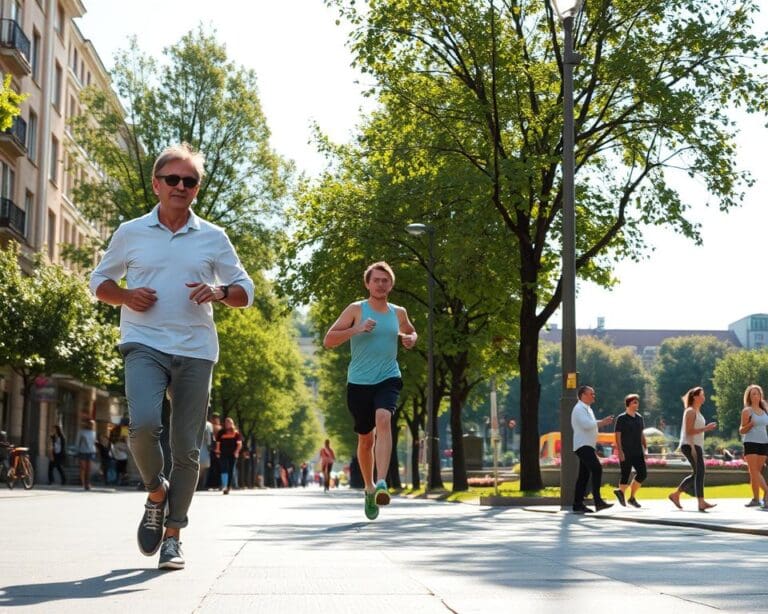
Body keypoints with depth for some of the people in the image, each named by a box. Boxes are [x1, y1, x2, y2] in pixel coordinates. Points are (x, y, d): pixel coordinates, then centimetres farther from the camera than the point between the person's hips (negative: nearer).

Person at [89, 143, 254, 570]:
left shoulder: (213, 238, 10)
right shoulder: (130, 233, 8)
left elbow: (246, 291, 14)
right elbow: (100, 280, 17)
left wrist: (220, 291, -9)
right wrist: (125, 296, -5)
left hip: (196, 351, 2)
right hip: (145, 345, -1)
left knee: (187, 449, 1)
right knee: (144, 425, -25)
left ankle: (173, 536, 13)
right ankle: (156, 493, 5)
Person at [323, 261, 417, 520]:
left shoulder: (398, 313, 10)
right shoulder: (356, 310, -1)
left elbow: (410, 332, 31)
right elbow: (328, 340, -6)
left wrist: (411, 339, 7)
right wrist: (356, 329, -20)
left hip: (388, 379, 1)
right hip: (359, 382, -1)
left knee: (383, 420, -28)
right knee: (366, 439, 9)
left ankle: (382, 484, -36)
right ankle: (369, 488, 31)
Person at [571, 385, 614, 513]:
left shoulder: (587, 409, 21)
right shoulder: (579, 409, -11)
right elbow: (587, 424, -24)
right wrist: (602, 422, -16)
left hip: (588, 446, 11)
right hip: (583, 445, -11)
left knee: (584, 475, 9)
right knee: (597, 469, -23)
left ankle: (578, 504, 10)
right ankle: (598, 501, -29)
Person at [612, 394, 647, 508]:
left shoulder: (639, 418, 12)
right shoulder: (622, 418, -6)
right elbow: (618, 436, -9)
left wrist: (645, 448, 13)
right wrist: (620, 451, -16)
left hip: (638, 452, 6)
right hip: (626, 453, -6)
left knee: (642, 474, -2)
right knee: (625, 475, -3)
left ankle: (632, 497, 12)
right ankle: (621, 492, 21)